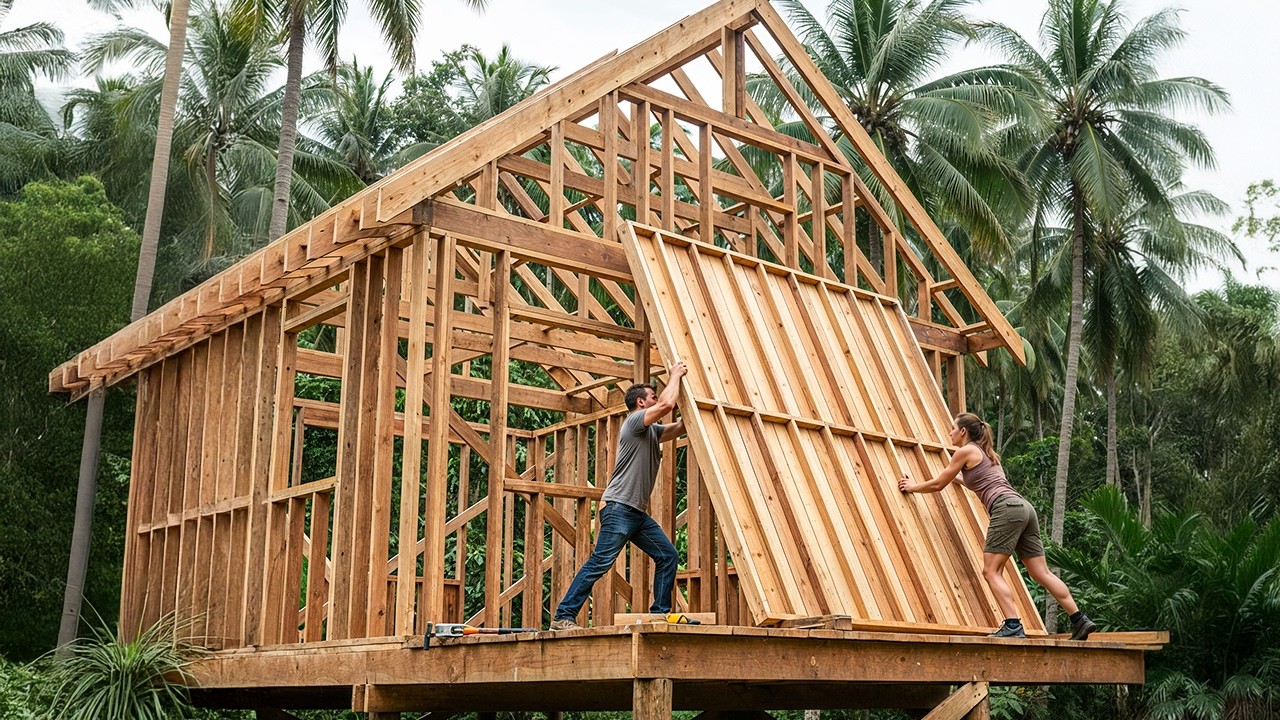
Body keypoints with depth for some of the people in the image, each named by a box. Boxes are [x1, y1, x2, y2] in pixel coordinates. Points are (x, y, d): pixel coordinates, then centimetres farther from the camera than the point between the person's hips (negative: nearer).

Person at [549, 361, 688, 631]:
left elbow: (680, 427, 25)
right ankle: (563, 616, -12)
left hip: (638, 513, 10)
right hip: (618, 507, -10)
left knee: (668, 556, 6)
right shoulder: (634, 421, -6)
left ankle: (660, 613, 9)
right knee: (600, 563, -13)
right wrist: (675, 376, -3)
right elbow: (667, 404, -18)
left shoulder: (652, 430, 21)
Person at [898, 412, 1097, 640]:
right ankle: (1080, 620, 3)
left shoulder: (966, 451, 5)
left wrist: (912, 487, 26)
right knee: (1041, 572, 7)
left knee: (992, 571, -6)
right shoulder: (986, 452, 29)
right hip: (1024, 507, 9)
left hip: (1007, 508, -9)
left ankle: (1013, 626, -17)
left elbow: (937, 485, 10)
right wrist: (956, 477, 67)